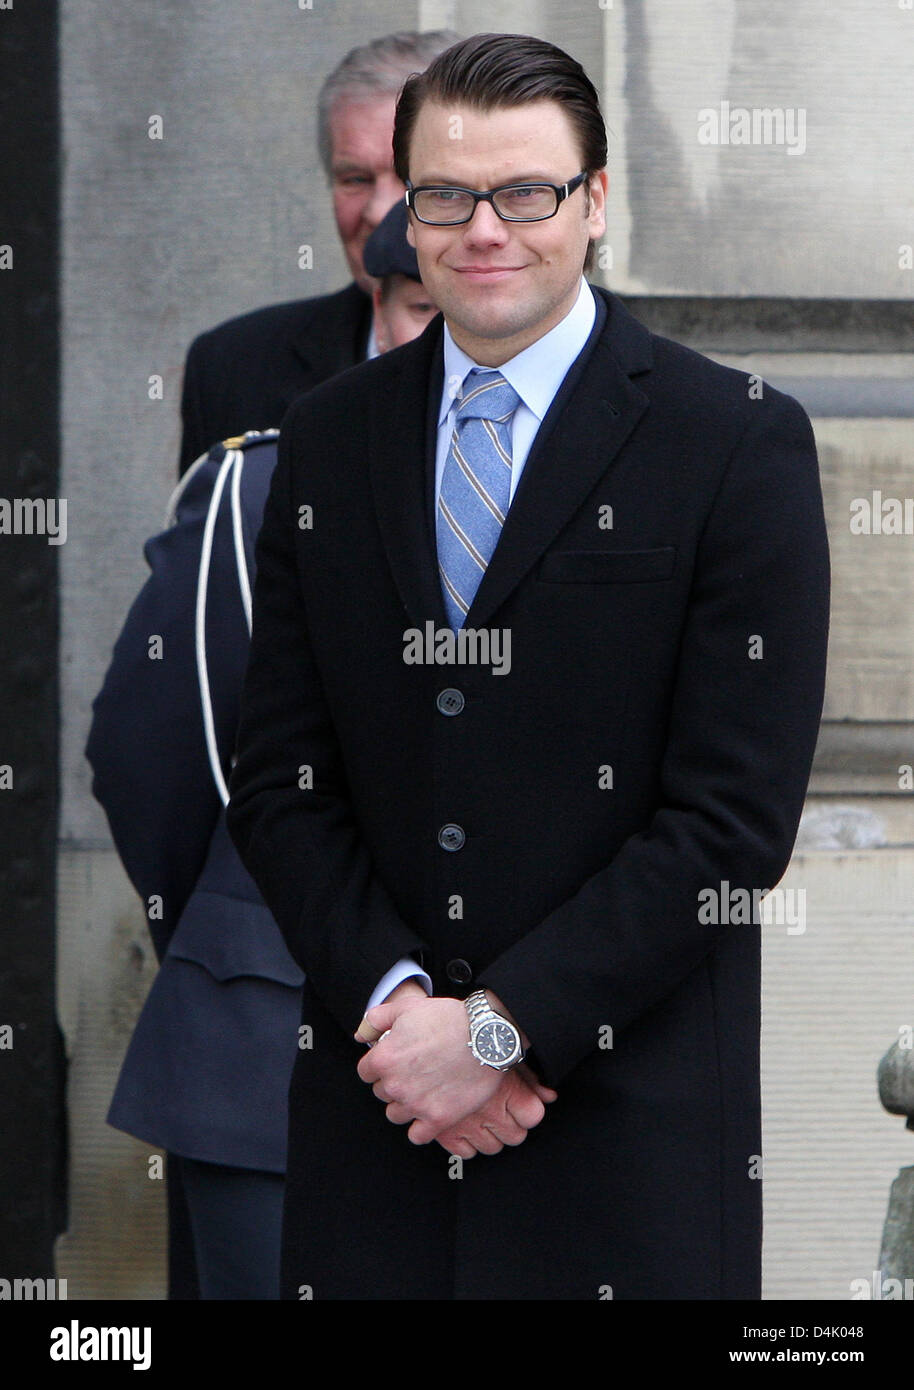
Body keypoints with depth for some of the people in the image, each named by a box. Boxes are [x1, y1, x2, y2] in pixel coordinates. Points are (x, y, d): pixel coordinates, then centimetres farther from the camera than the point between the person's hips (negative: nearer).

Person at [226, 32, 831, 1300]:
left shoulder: (738, 445, -4)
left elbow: (736, 816, -9)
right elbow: (277, 780, 7)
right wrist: (393, 997, -9)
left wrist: (501, 1025, -13)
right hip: (374, 1105, 3)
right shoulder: (330, 440, 9)